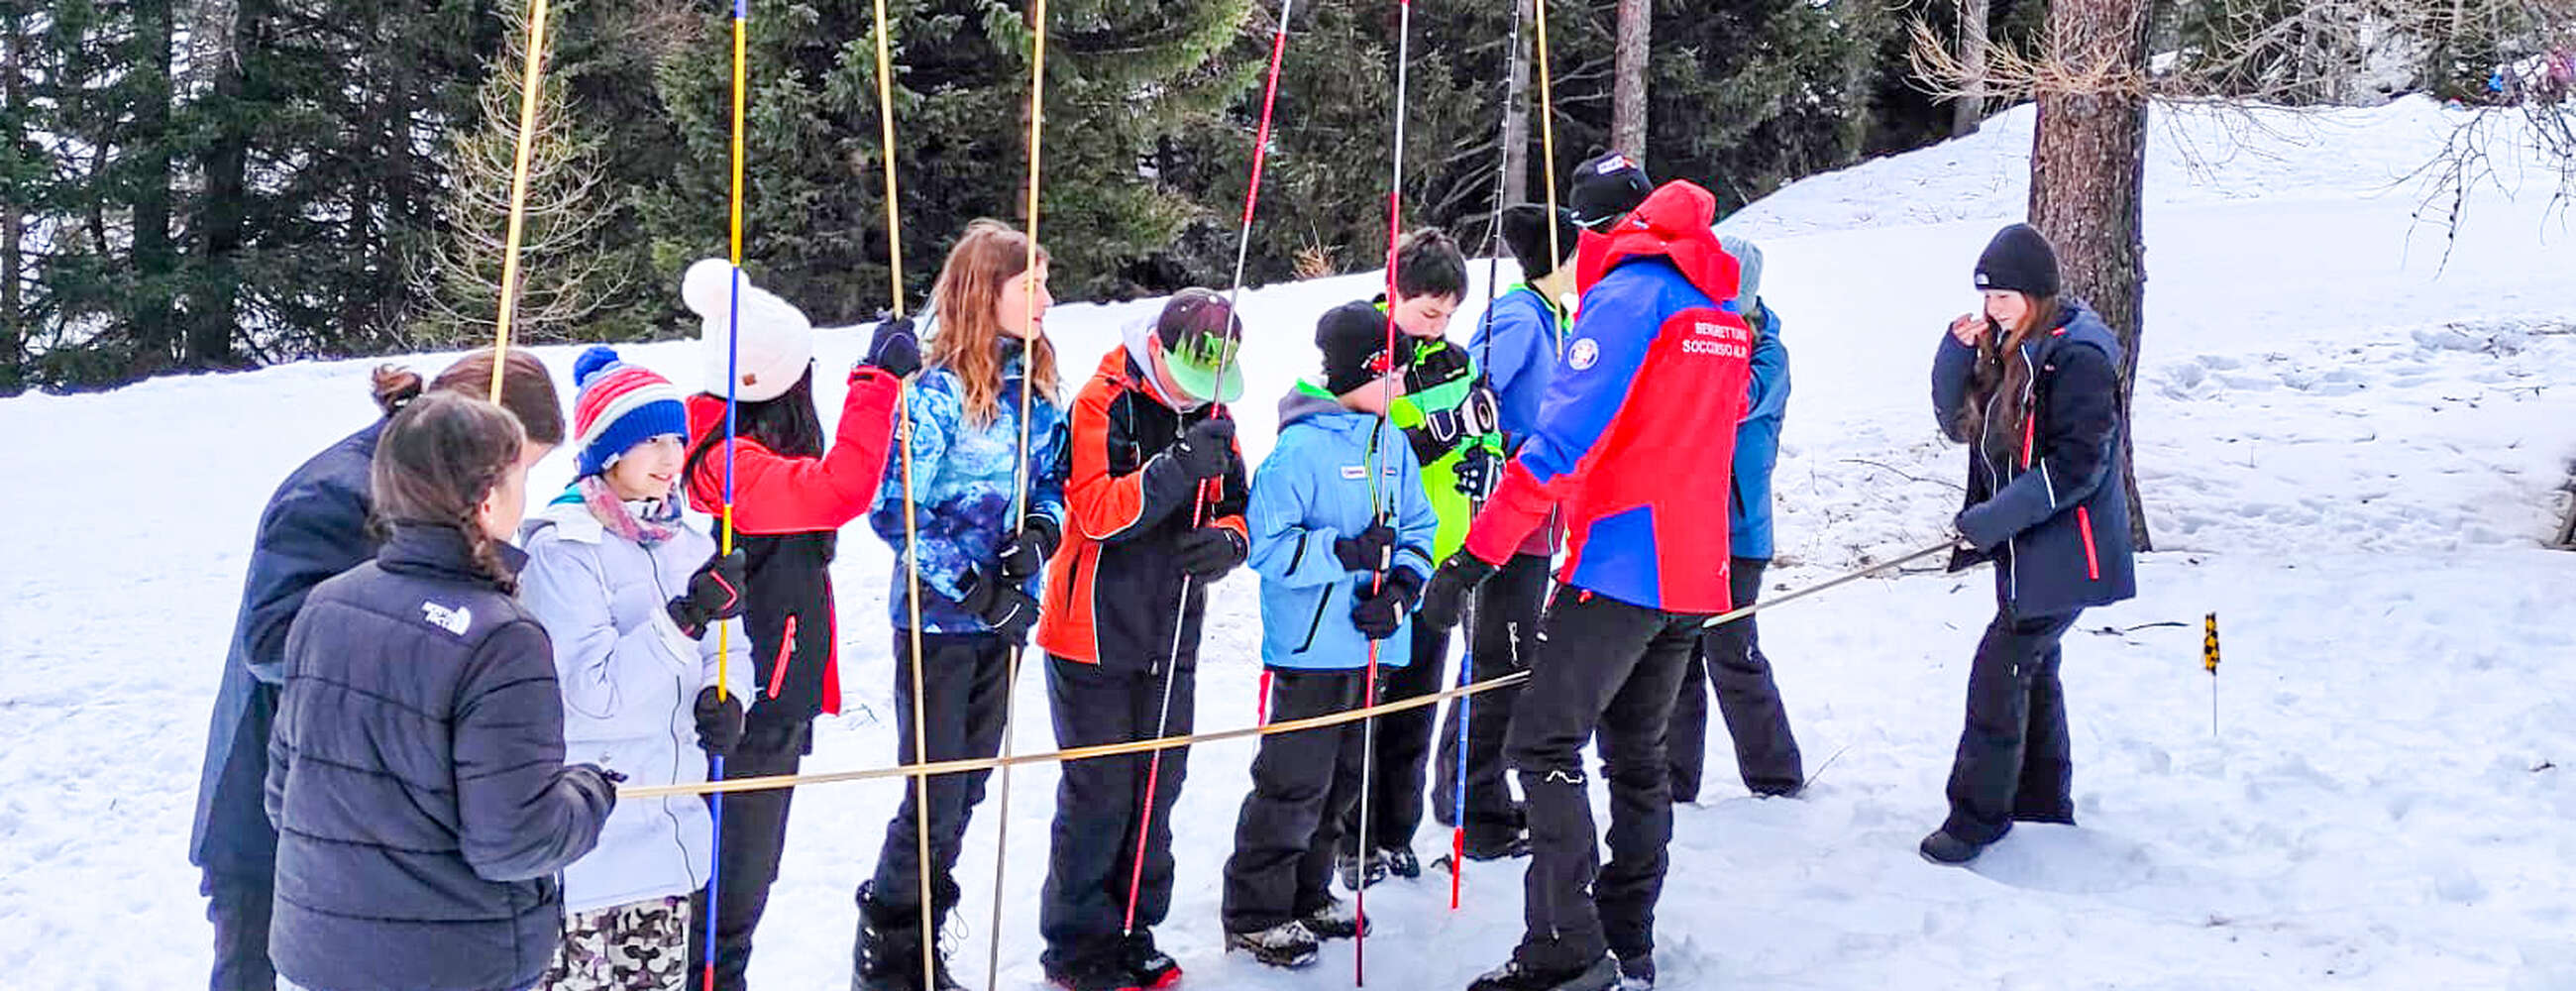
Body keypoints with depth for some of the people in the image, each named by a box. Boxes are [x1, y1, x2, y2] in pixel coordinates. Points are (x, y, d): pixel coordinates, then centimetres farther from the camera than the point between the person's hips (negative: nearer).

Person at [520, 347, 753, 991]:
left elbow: (729, 651, 17)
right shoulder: (562, 549, -13)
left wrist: (727, 699, -6)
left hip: (669, 825, 7)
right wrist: (686, 618, -29)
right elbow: (591, 690, -21)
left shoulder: (689, 544, 9)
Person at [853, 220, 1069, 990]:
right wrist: (971, 585, -20)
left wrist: (1039, 533, -8)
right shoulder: (937, 394, -15)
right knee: (935, 797, -2)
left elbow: (1053, 481, 14)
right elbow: (894, 512, -15)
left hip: (1005, 616, 7)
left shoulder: (1037, 390, 5)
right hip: (939, 619, -7)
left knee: (968, 790, 14)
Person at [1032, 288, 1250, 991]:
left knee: (1157, 790, 12)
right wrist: (1178, 469, -33)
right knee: (1099, 794, -2)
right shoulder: (1103, 404, -11)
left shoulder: (1212, 417, 8)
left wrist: (1225, 543, -13)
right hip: (1095, 637, -6)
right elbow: (1097, 510, -22)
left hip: (1170, 641, 6)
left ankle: (1133, 932, 24)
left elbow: (1235, 511, 10)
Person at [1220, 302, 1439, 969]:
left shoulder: (1392, 442, 8)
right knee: (1295, 783, -4)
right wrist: (1345, 552, -24)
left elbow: (1418, 527, 13)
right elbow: (1269, 545, -15)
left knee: (1344, 778, 17)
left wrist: (1402, 587, -4)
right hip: (1312, 645, -8)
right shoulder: (1302, 448, -13)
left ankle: (1307, 892, 32)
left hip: (1372, 642, 8)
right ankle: (1255, 913, 8)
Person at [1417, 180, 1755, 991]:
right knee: (1637, 756, 15)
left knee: (1544, 743, -8)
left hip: (1621, 563, -8)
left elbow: (1562, 438, -18)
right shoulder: (1724, 317, 17)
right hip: (1695, 570, 9)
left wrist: (1475, 555, -19)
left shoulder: (1627, 297, -9)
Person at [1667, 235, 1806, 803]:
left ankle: (1776, 776, 18)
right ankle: (1675, 777, 17)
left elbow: (1739, 399, -26)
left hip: (1734, 528, -5)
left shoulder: (1765, 352, -5)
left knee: (1731, 656, 1)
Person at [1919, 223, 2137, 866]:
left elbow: (2076, 466, -22)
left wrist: (1990, 520, -22)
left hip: (2064, 554, -9)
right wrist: (1958, 350, -6)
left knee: (1997, 674, -9)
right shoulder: (2007, 348, 8)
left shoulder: (2077, 356, -18)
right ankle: (2044, 806, 30)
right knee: (2031, 671, 17)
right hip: (2025, 548, 9)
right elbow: (1958, 425, 10)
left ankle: (1978, 815, 0)